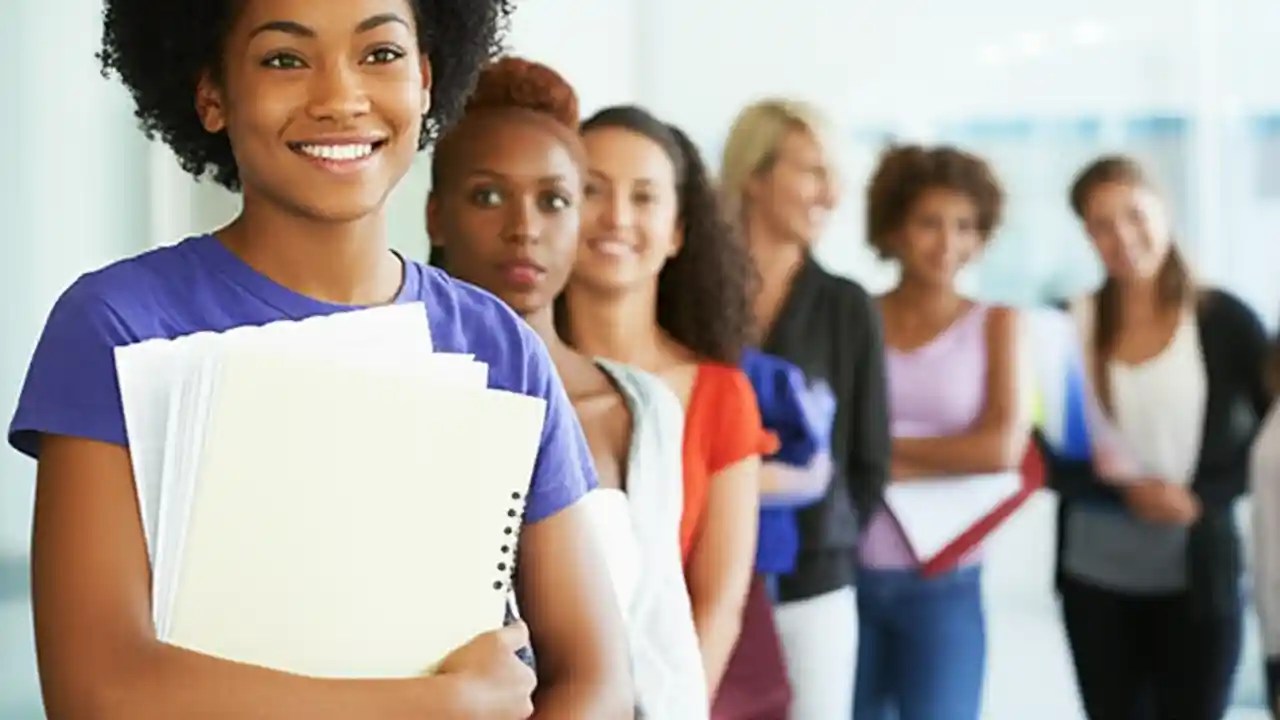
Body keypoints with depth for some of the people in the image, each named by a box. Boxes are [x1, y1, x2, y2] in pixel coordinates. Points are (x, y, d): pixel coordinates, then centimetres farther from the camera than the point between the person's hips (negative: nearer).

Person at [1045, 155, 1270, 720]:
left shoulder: (1224, 319, -3)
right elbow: (1047, 455, -2)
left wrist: (1202, 497, -15)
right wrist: (1124, 494, -17)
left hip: (1198, 577, -2)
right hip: (1095, 579, 2)